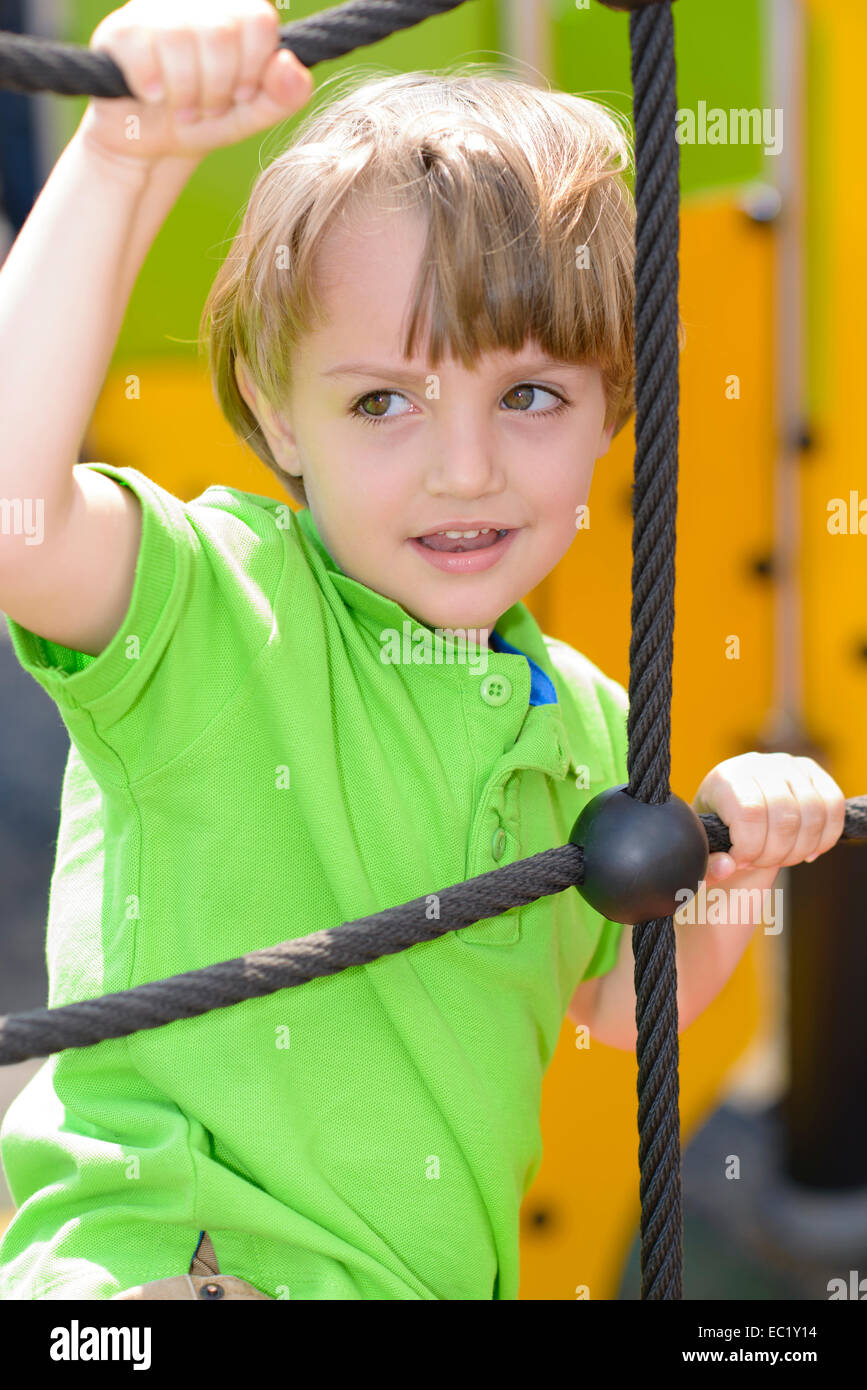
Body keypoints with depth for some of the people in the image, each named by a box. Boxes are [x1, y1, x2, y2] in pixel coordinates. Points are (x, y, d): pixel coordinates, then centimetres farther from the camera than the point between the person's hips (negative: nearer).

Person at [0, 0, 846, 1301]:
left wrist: (725, 865, 4)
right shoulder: (211, 613, -12)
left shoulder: (583, 718, 8)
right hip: (156, 1261, -10)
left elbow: (617, 1006, 25)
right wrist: (128, 159, -39)